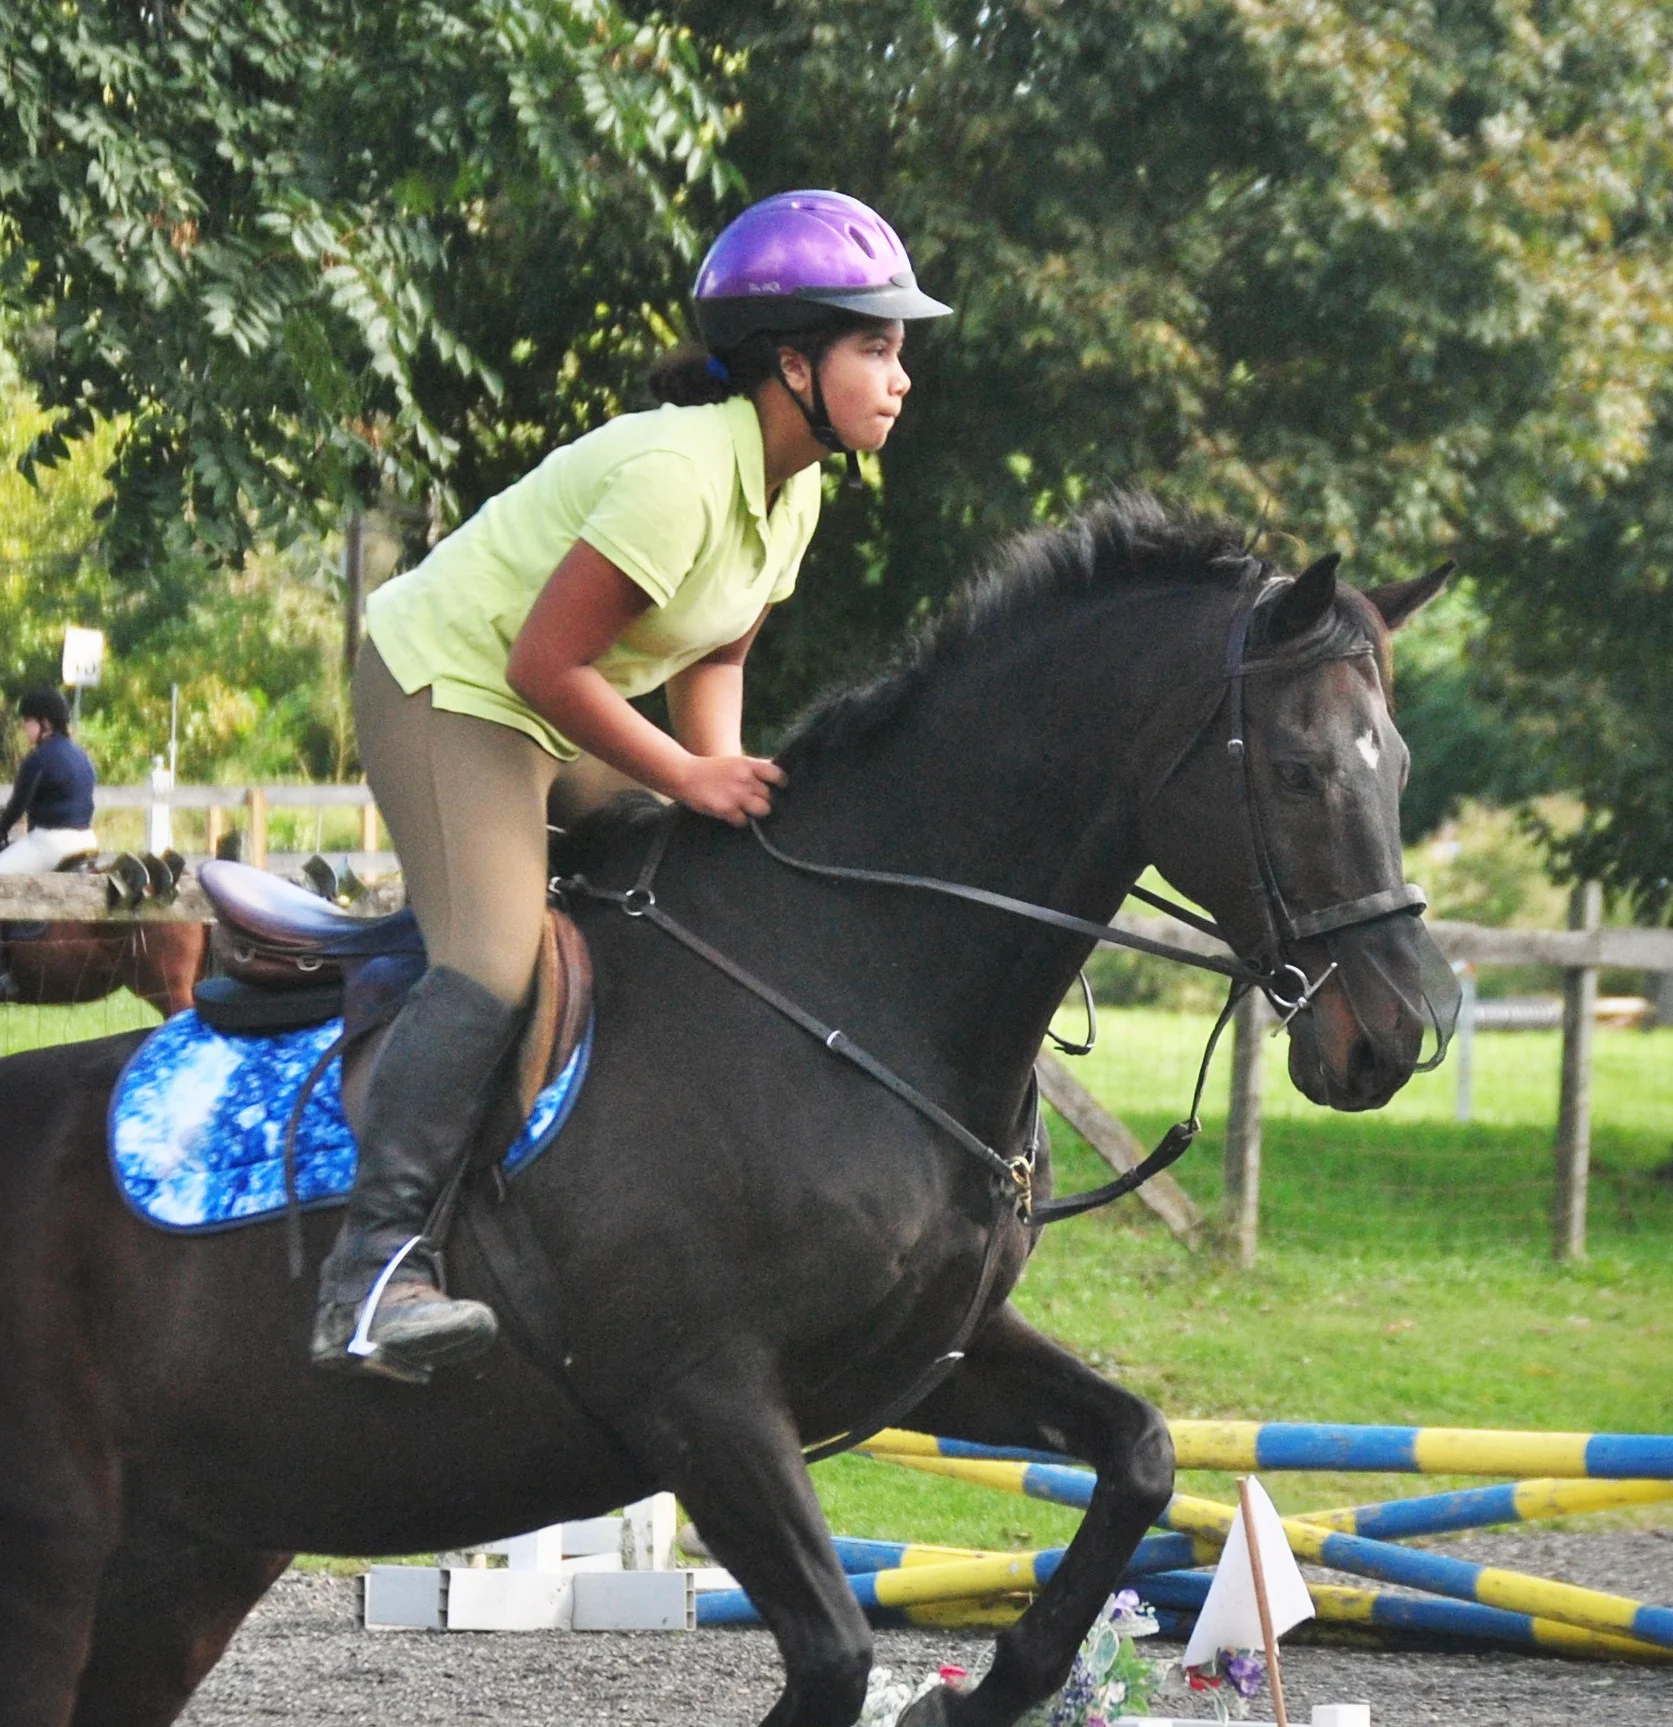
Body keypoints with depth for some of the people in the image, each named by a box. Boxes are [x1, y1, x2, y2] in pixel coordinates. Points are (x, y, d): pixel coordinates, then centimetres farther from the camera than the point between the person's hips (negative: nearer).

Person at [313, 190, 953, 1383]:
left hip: (559, 711, 10)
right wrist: (690, 777, -22)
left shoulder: (793, 491, 1)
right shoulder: (677, 474, -29)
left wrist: (722, 773, -7)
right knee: (494, 959, -24)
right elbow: (545, 663, -28)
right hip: (448, 686, -10)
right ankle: (375, 1267, -31)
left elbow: (713, 660, 11)